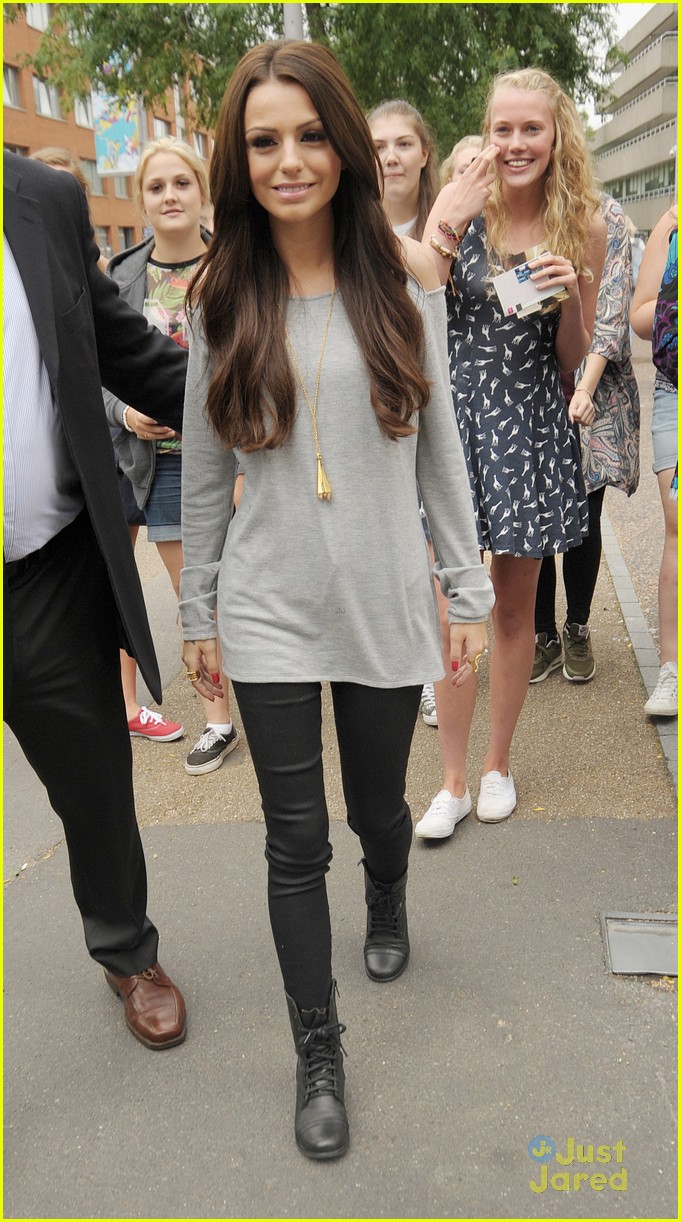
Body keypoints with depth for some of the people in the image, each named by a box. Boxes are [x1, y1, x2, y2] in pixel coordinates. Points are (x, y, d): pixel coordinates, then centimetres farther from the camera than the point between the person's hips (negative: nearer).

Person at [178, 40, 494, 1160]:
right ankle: (317, 1052, 25)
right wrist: (198, 613, 6)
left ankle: (389, 904, 53)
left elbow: (439, 445, 2)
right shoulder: (222, 296, 0)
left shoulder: (404, 278, 0)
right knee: (296, 842, 6)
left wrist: (469, 590, 2)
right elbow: (203, 471, 4)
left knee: (379, 807, 17)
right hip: (268, 613, 0)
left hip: (385, 605, 0)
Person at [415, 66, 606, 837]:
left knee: (515, 606, 10)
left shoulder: (581, 226, 2)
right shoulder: (459, 203, 0)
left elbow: (574, 358, 5)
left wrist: (570, 295, -14)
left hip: (530, 425, 1)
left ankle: (498, 763, 28)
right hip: (456, 415, -1)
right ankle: (453, 783, 12)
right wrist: (446, 225, -20)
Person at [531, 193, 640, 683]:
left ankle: (578, 631, 23)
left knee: (584, 517, 5)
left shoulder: (605, 214, 0)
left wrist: (585, 389, -17)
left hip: (592, 390, -1)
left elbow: (612, 310, -6)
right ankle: (544, 634, 18)